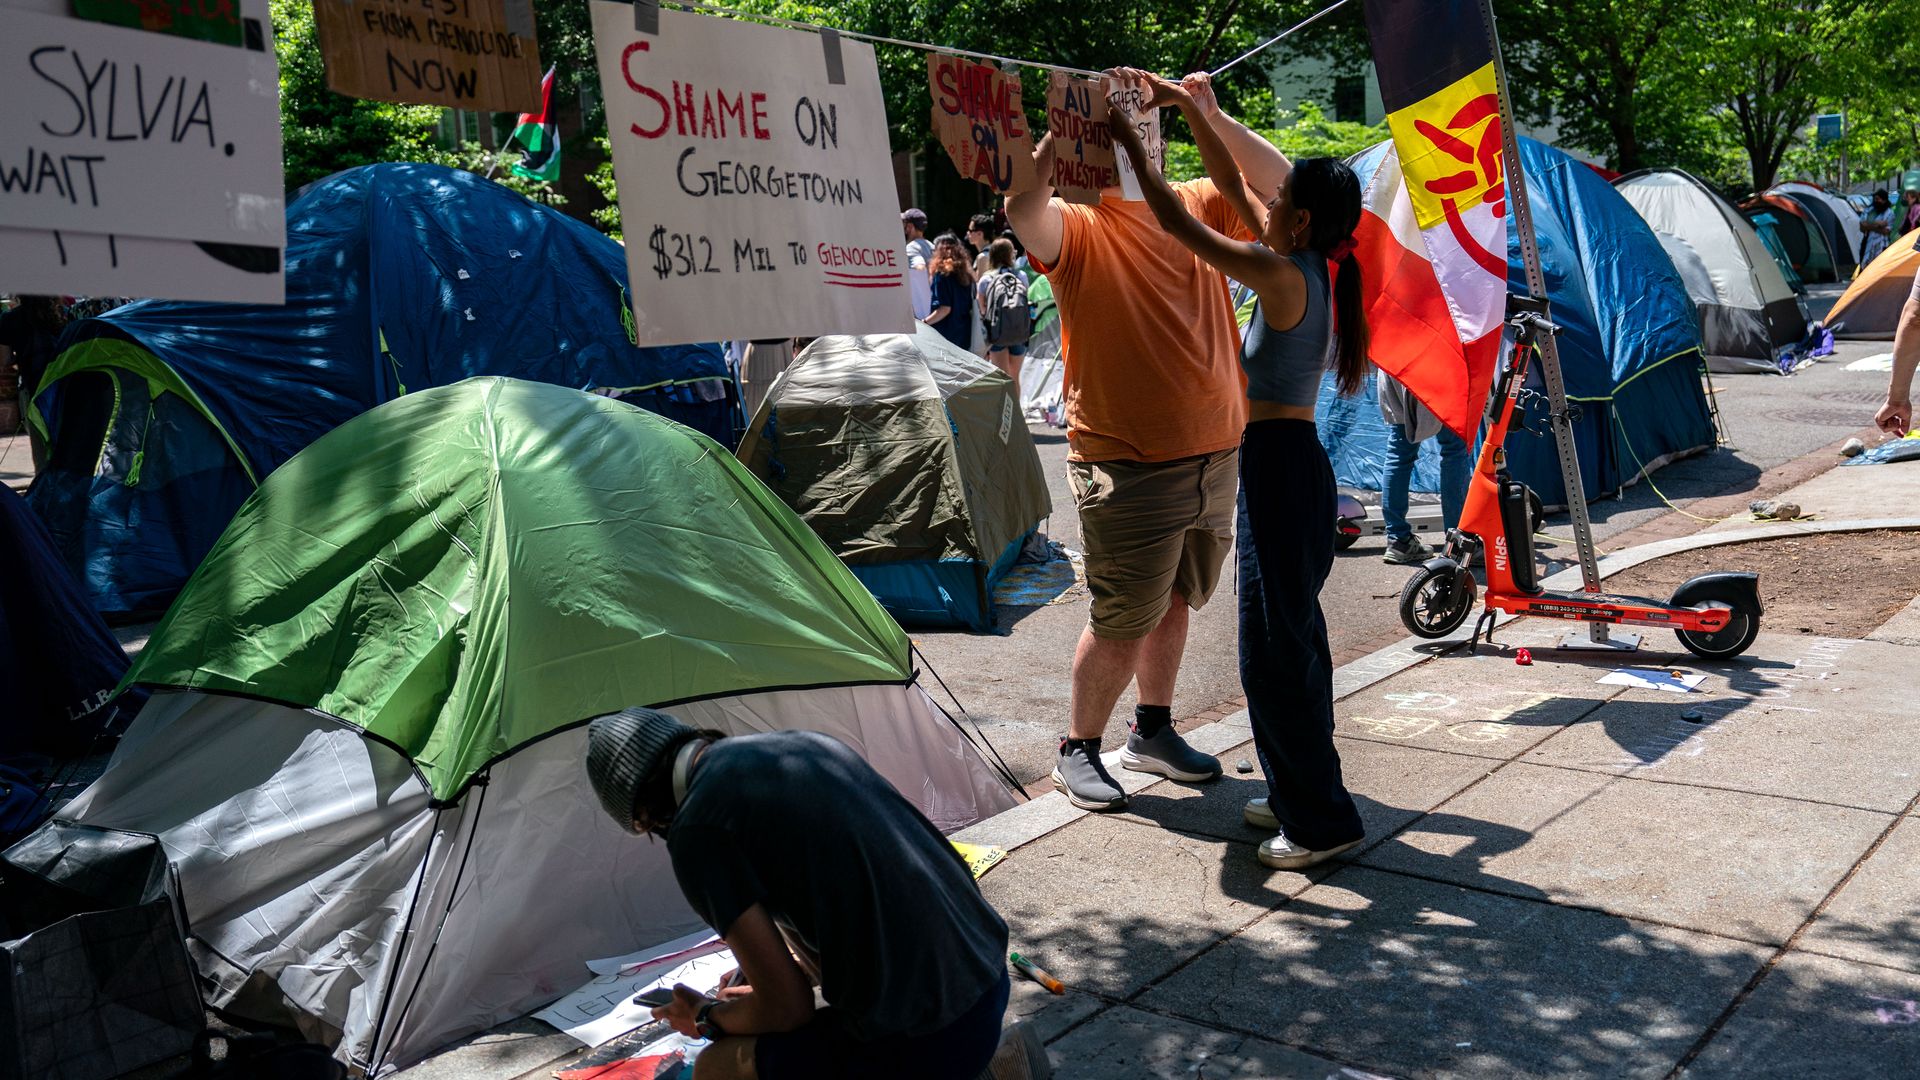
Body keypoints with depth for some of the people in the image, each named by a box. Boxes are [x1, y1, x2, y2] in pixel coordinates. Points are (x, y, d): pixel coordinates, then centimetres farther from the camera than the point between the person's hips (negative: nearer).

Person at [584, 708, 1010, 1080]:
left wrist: (707, 1018, 12)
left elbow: (787, 1009, -8)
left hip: (923, 1045, -8)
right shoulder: (807, 741, 10)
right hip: (993, 980, 8)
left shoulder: (696, 830, -12)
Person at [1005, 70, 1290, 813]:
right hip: (1128, 468, -6)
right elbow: (1020, 209, -28)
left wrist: (1210, 116, -3)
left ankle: (1152, 733, 36)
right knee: (1124, 622, 1)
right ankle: (1076, 752, 20)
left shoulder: (1194, 208, 9)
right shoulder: (1076, 229, -8)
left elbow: (1278, 183, 7)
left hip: (1214, 455, 6)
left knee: (1174, 602, 18)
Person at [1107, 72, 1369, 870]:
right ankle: (1298, 795, 28)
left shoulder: (1286, 276, -17)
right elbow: (1231, 186, 17)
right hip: (1291, 459, 10)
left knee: (1275, 646, -3)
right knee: (1292, 636, 16)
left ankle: (1322, 819, 5)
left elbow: (1181, 225, -15)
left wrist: (1133, 147, -5)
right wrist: (1185, 105, 18)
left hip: (1278, 467, -10)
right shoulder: (1309, 269, 9)